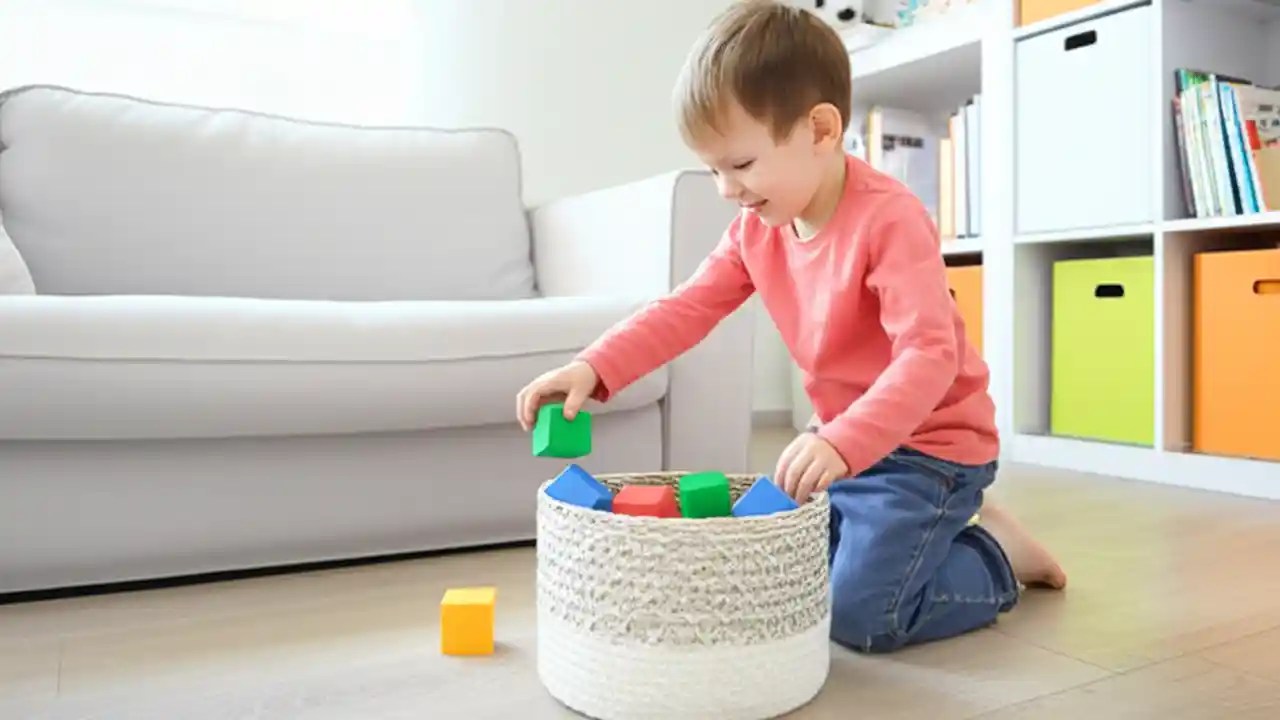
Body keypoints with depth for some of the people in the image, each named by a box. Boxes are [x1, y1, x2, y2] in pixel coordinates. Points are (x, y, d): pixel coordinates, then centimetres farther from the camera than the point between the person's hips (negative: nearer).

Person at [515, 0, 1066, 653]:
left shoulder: (890, 219, -25)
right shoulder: (757, 230, -2)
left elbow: (929, 355, -33)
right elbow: (684, 310, -5)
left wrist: (842, 443, -46)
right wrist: (593, 368, -20)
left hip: (927, 447, -8)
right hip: (844, 443, 8)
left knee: (859, 616, -14)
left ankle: (995, 555, 13)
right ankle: (938, 535, 26)